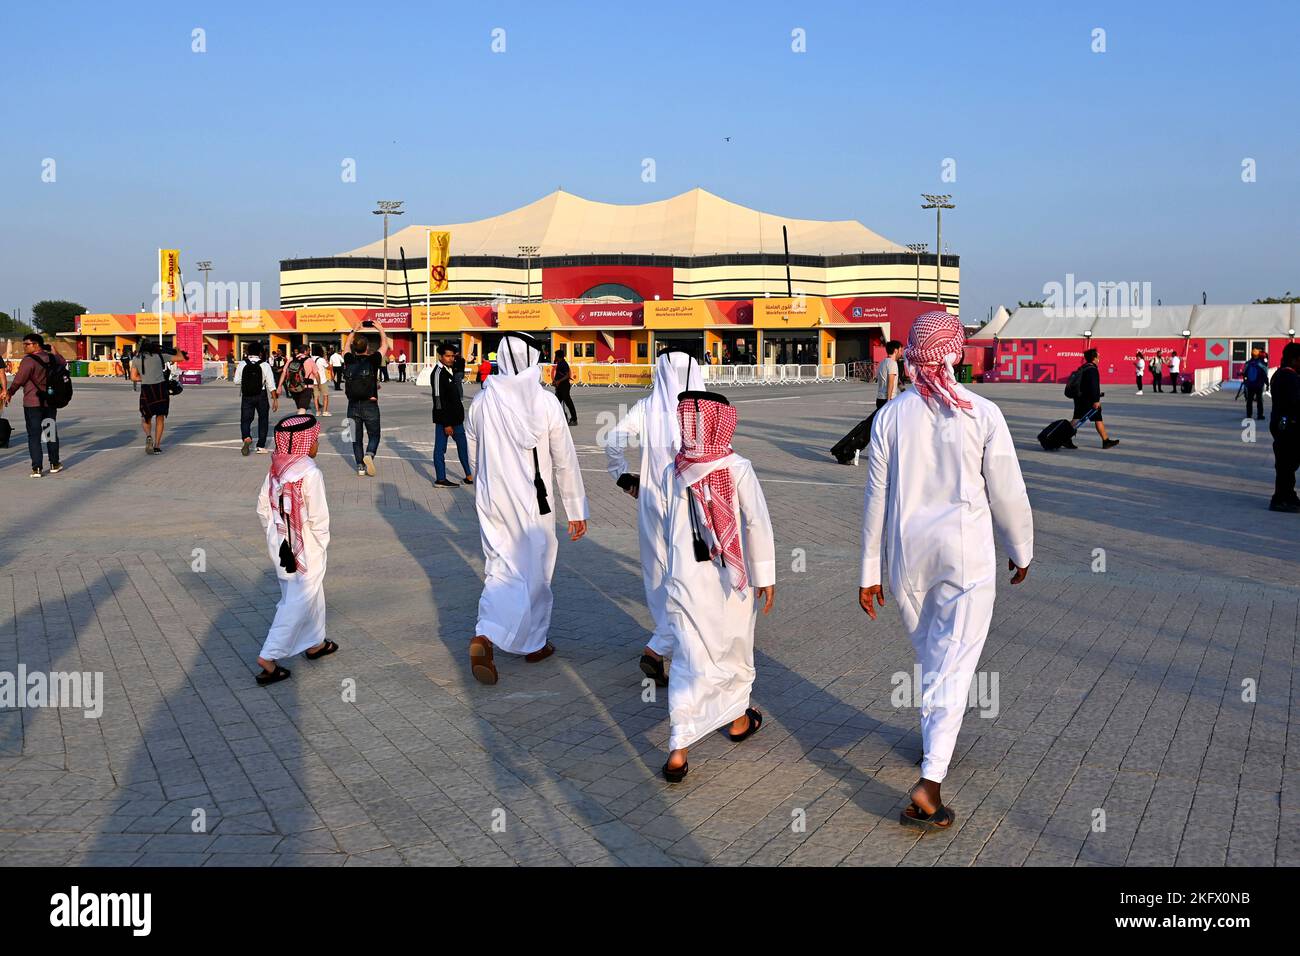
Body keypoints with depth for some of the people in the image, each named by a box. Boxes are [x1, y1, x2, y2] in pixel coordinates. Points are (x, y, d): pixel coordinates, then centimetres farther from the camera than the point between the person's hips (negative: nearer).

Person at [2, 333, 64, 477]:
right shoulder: (52, 358, 4)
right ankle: (54, 464, 22)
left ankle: (37, 468, -6)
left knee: (34, 435, -1)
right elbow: (62, 361, 27)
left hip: (32, 403, -5)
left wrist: (9, 393, 1)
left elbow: (18, 380, -14)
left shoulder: (29, 360, -15)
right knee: (51, 433, 16)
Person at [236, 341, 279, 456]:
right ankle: (261, 446, 15)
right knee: (263, 420, 13)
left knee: (245, 419, 6)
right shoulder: (264, 365, -7)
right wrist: (275, 399, -5)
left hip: (246, 396, 1)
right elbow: (271, 384, -9)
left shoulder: (242, 364, -4)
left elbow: (236, 380, 1)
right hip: (261, 396, 0)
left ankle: (246, 438, -24)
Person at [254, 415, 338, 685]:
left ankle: (315, 643, 38)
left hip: (281, 546, 8)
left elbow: (263, 508, 6)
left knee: (311, 594, 23)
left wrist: (274, 535, 16)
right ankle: (269, 657, 0)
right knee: (297, 602, 2)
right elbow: (319, 517, -19)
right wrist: (322, 544, -5)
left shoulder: (276, 469, -1)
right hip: (306, 550, -8)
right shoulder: (310, 473, -21)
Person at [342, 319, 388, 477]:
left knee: (356, 437, 11)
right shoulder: (373, 360, -7)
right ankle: (369, 454, -18)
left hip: (353, 406, 3)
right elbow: (384, 345, 9)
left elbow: (346, 346, 23)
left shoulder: (349, 361, 1)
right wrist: (381, 329, 24)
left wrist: (353, 331, 34)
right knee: (374, 435, 8)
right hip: (370, 405, -3)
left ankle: (360, 466, 11)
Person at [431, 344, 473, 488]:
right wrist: (446, 423, -21)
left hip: (456, 416, 9)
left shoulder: (452, 371, 12)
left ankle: (469, 475, 17)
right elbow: (438, 400, -20)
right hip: (444, 417, -9)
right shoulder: (439, 373, -15)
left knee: (462, 444, 11)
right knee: (440, 447, 1)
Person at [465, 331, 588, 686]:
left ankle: (484, 636, 0)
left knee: (501, 570, 15)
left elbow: (474, 453, 7)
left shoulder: (482, 401, -3)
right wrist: (576, 510, 2)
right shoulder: (545, 402, -12)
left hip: (491, 501, 3)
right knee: (534, 572, 12)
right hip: (532, 501, -3)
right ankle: (534, 643, 23)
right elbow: (565, 460, -7)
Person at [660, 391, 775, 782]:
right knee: (735, 648, 21)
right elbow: (758, 523, -13)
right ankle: (737, 718, 41)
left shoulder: (673, 473, -4)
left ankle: (678, 749, -9)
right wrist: (765, 576, -6)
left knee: (689, 661, 2)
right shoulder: (737, 468, -11)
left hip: (686, 580, 1)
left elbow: (670, 526, 4)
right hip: (733, 578, -1)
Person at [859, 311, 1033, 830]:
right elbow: (1007, 494, -4)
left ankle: (935, 743, 41)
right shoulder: (982, 414, -8)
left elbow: (876, 499, -1)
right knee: (953, 665, -1)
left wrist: (869, 572, 7)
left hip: (908, 554, 3)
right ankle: (929, 784, -10)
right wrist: (1021, 551, 13)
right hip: (966, 555, -3)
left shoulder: (890, 416, -3)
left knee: (928, 657, 23)